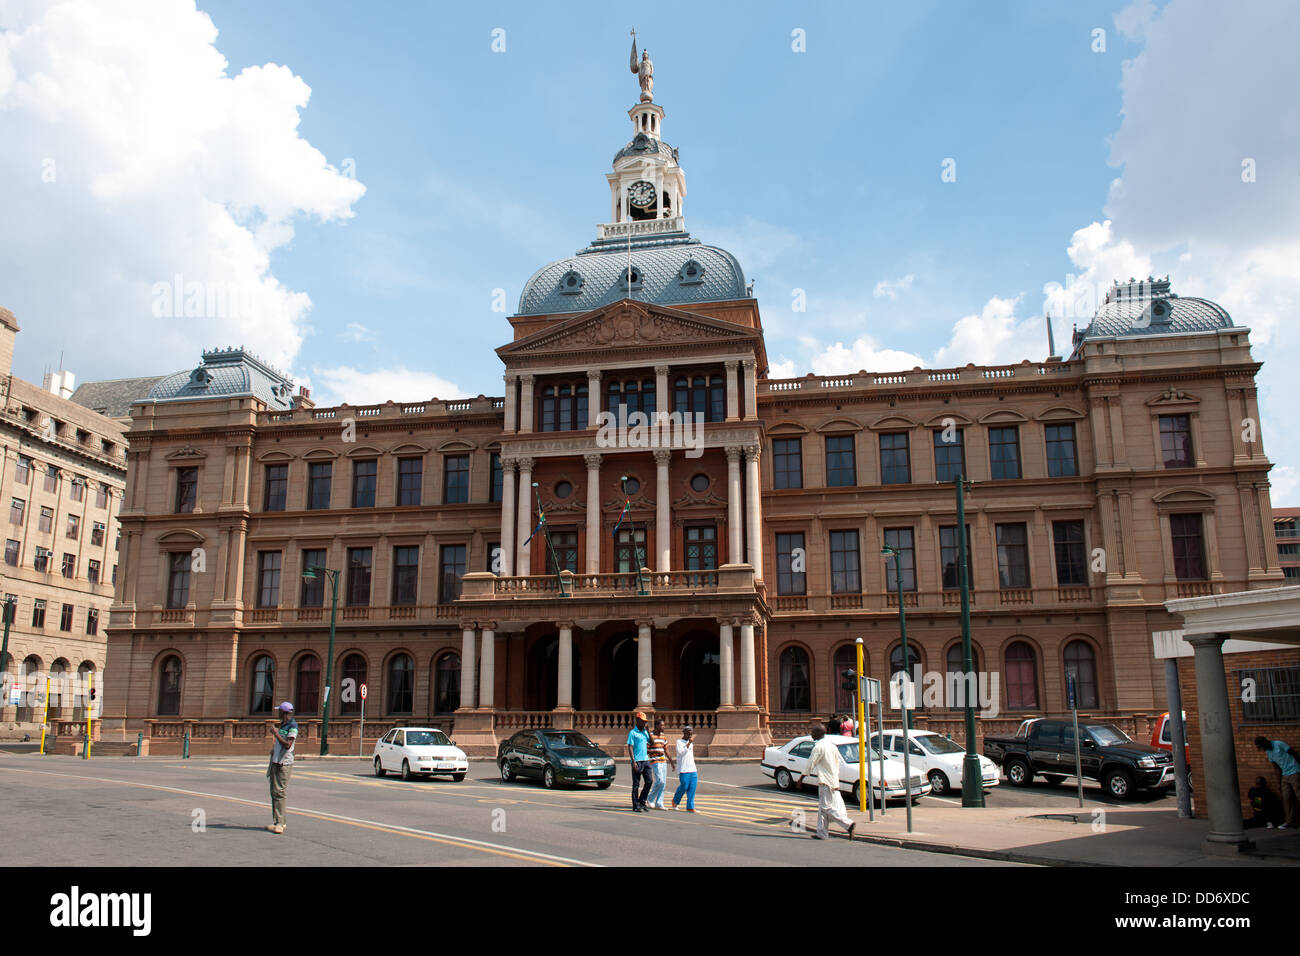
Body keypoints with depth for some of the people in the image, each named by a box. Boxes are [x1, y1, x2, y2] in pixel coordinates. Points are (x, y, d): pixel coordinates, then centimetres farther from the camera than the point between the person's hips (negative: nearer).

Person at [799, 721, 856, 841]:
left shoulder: (818, 747, -14)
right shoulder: (831, 745, 12)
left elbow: (810, 764, -12)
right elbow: (838, 762, 16)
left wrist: (801, 778, -3)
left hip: (825, 782, -9)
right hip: (834, 781, 9)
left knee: (827, 807, -6)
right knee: (822, 807, 13)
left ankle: (848, 824, -15)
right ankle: (822, 833, 16)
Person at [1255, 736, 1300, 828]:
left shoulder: (1279, 744, -13)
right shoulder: (1268, 752, 10)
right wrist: (1279, 783, 12)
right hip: (1285, 775, 7)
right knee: (1286, 798, 0)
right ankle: (1290, 821, 1)